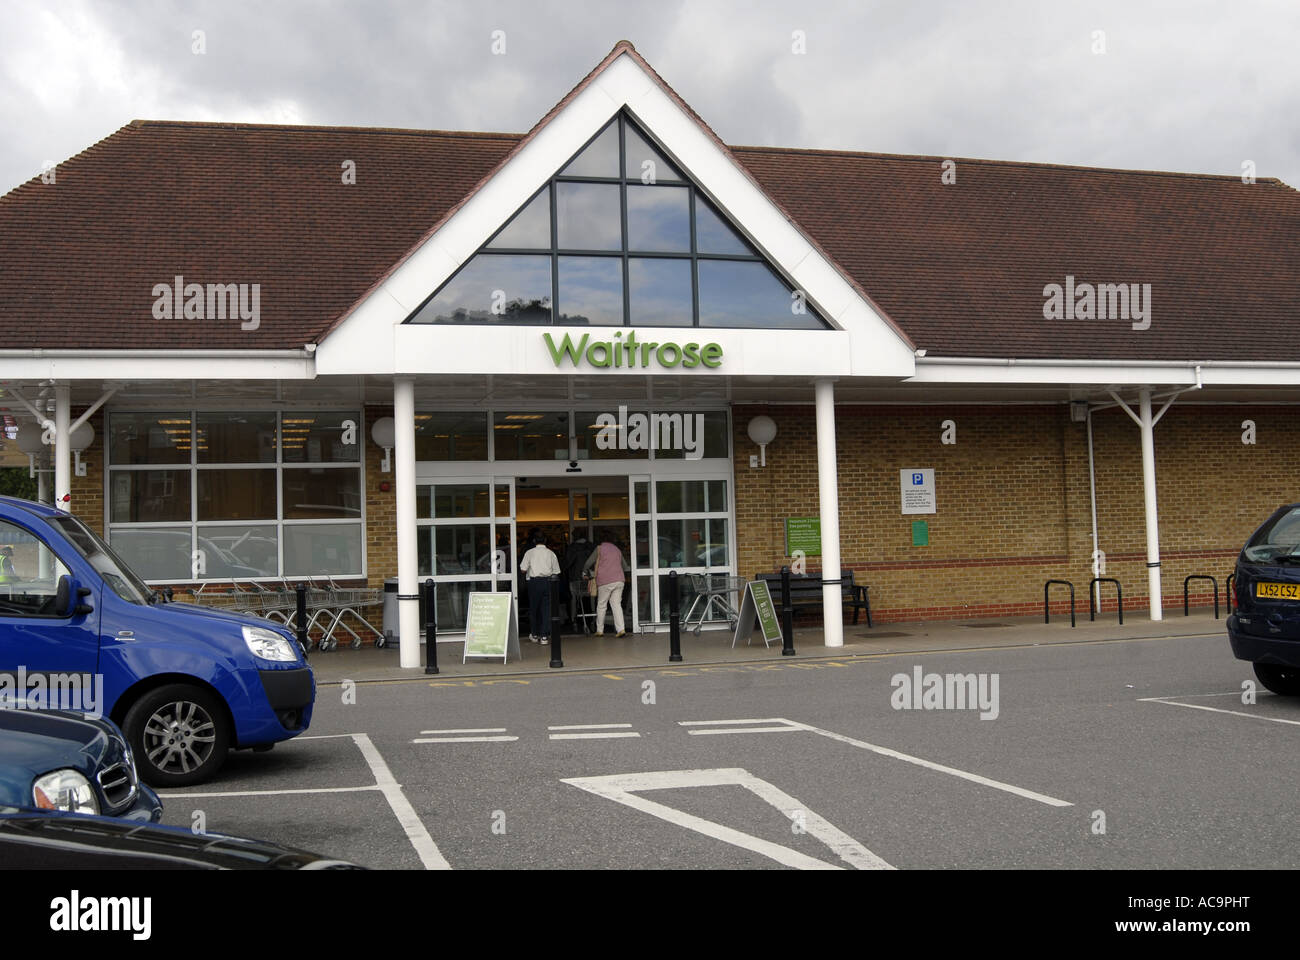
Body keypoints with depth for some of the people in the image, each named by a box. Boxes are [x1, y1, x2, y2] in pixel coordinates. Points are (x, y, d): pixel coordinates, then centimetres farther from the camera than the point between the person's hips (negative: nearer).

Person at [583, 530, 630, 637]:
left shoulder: (599, 548, 2)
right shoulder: (617, 550, 16)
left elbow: (588, 564, 6)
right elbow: (625, 567, 26)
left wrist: (585, 572, 26)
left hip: (605, 581, -4)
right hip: (619, 580, 4)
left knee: (601, 605, 7)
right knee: (617, 604, 3)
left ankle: (599, 630, 12)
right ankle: (621, 630, -9)